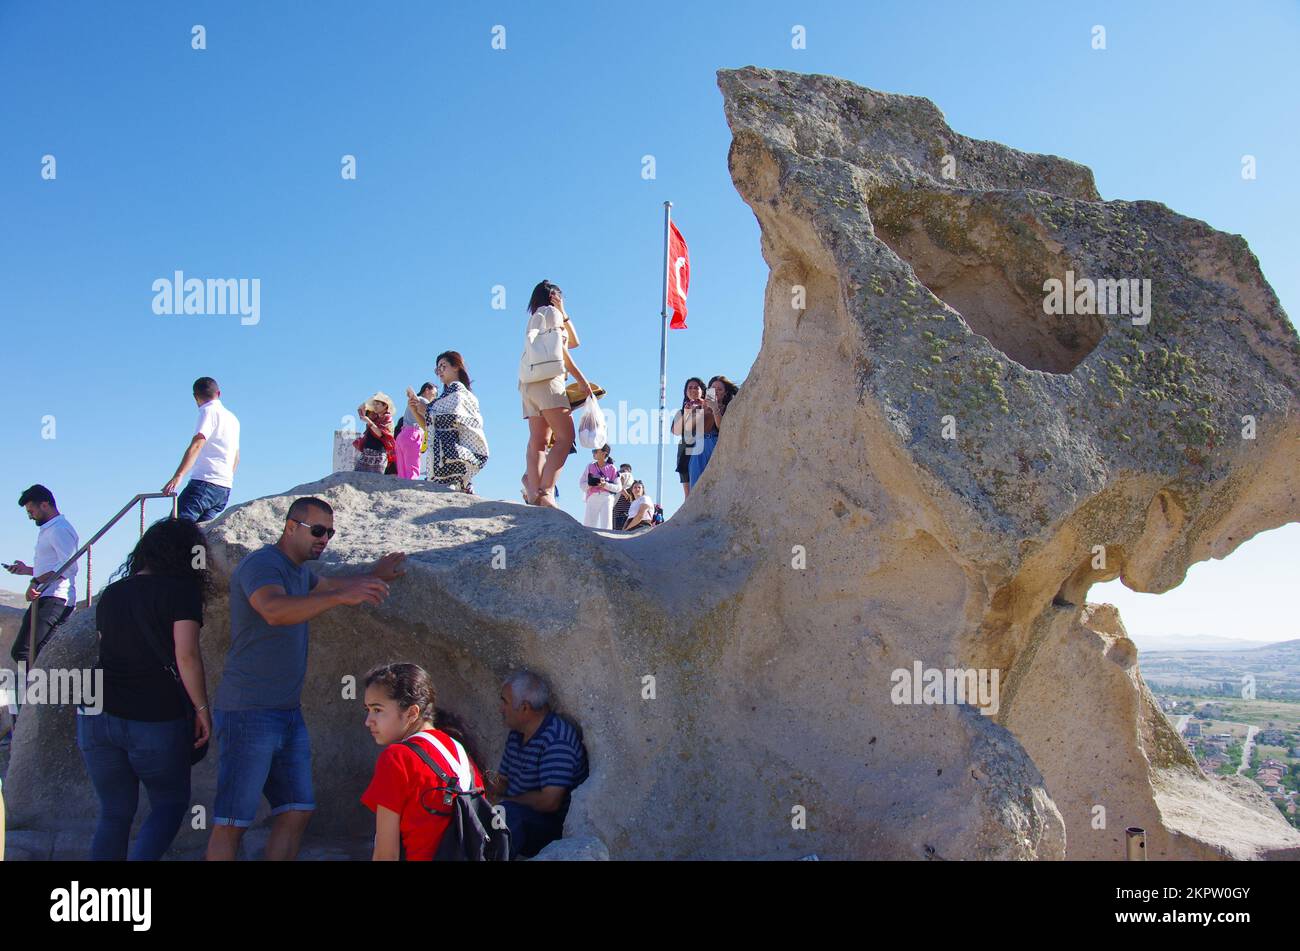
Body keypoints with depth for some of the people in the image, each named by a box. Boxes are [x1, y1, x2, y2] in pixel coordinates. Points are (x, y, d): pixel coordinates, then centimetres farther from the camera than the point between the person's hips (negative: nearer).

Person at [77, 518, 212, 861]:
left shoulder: (111, 593, 15)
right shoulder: (181, 590, -5)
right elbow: (186, 656, -13)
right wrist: (202, 709, -5)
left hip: (98, 714, 5)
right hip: (156, 718, -5)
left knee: (115, 813, 15)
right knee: (170, 804, 12)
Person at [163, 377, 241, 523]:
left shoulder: (209, 411, -2)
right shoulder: (232, 418, 23)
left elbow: (197, 445, -17)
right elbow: (236, 457, 30)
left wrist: (178, 476, -26)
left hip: (205, 481, -8)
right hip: (225, 489, 8)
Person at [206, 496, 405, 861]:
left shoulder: (299, 571, 16)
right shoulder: (261, 564, -12)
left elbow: (325, 585, 41)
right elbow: (274, 610, -33)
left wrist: (370, 576, 43)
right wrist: (341, 596, -43)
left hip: (289, 713, 9)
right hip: (250, 711, -9)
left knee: (296, 812, 4)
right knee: (232, 822, -7)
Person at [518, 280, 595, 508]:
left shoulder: (535, 318, 30)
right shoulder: (551, 312, 6)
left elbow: (573, 342, 31)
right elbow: (559, 348, -6)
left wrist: (564, 314, 30)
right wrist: (581, 379, -7)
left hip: (528, 383, 9)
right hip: (548, 379, -9)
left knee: (538, 441, -2)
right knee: (565, 437, -16)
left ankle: (534, 491, -16)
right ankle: (546, 491, -29)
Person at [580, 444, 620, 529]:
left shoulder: (611, 468, 5)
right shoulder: (590, 466, 13)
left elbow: (618, 487, 3)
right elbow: (583, 485, 10)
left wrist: (605, 485, -13)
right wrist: (590, 484, -11)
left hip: (607, 498, -2)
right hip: (592, 498, 2)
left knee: (606, 526, -10)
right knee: (588, 526, -6)